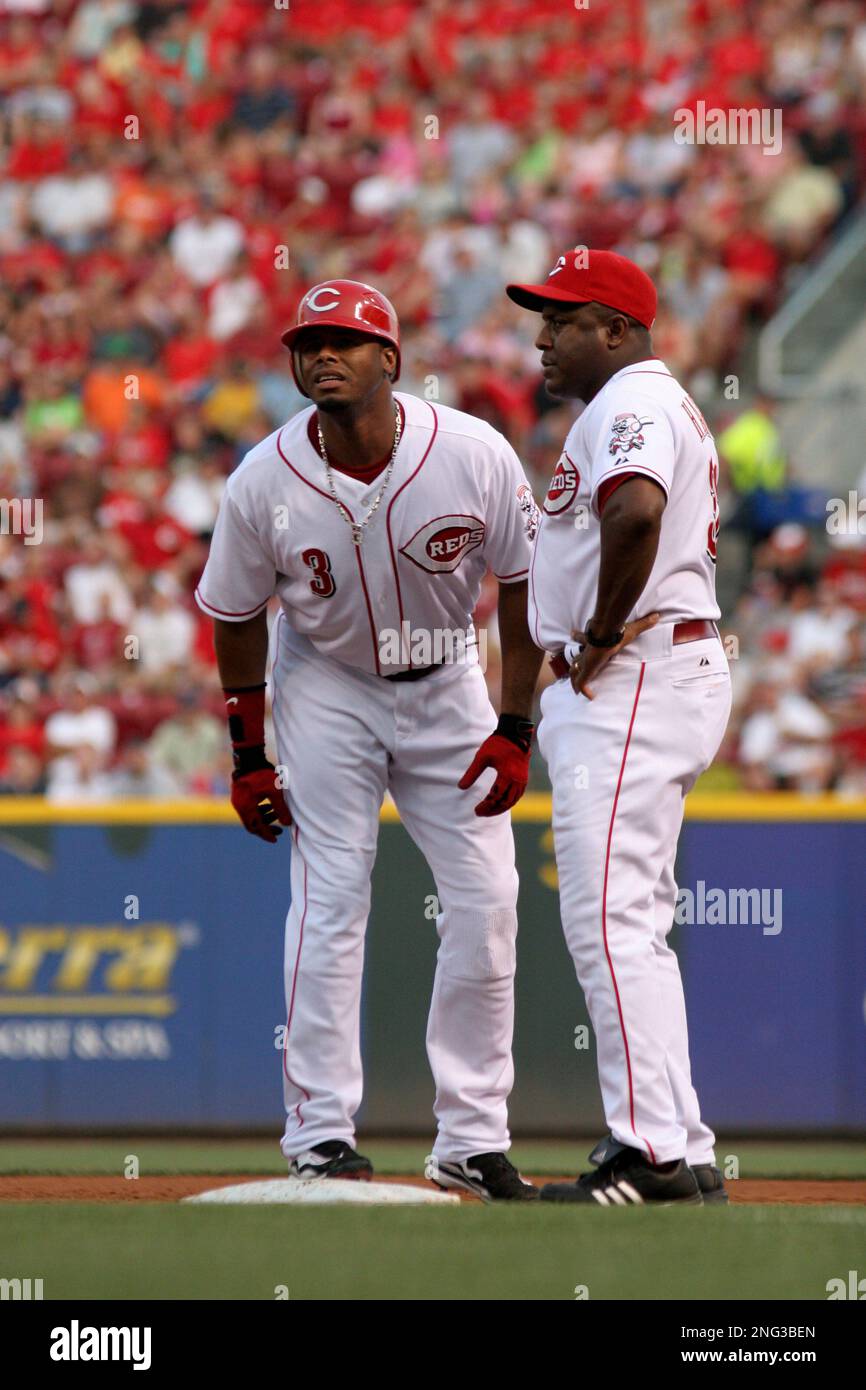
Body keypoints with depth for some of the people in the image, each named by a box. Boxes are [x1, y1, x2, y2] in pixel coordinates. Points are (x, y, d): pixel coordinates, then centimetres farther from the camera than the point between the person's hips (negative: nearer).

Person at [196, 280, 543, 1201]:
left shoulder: (474, 456, -20)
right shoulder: (263, 484, -19)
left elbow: (523, 588, -8)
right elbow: (236, 618, -4)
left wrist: (515, 730, -11)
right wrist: (247, 758, -4)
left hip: (447, 685, 1)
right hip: (327, 686, -1)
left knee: (485, 902, -3)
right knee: (329, 900, -9)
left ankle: (472, 1141, 6)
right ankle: (321, 1136, -3)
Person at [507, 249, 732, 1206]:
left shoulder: (631, 404, -12)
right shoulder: (664, 406, 23)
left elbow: (635, 513, -32)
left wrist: (604, 633, -21)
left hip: (632, 683, -11)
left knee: (609, 917, -14)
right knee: (626, 922, 13)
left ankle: (653, 1153, -17)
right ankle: (679, 1153, 14)